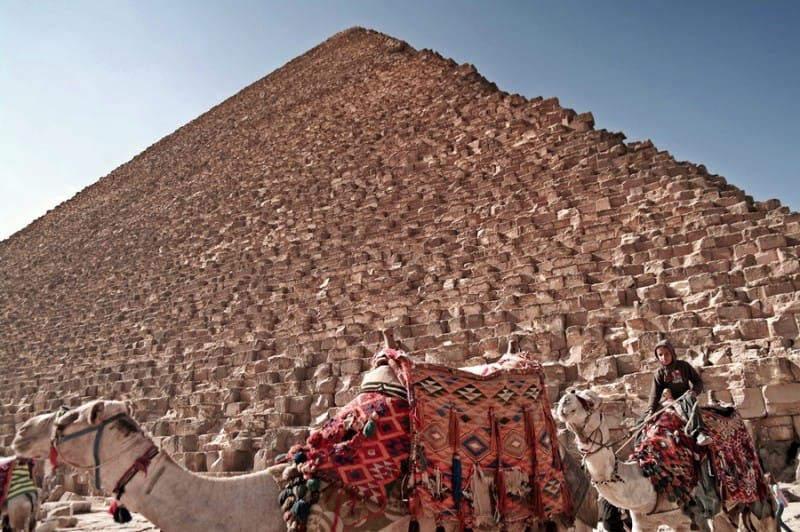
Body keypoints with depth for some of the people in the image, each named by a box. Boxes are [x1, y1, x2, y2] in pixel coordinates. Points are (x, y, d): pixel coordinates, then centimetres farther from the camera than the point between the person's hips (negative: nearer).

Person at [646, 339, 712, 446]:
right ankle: (698, 432, -48)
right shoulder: (659, 373, -1)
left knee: (689, 398, -34)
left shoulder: (684, 366, 2)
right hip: (672, 401, 0)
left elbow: (698, 381, 6)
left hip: (687, 397, 0)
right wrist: (651, 411, -18)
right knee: (688, 405, -31)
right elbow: (655, 393, -6)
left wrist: (694, 391, -16)